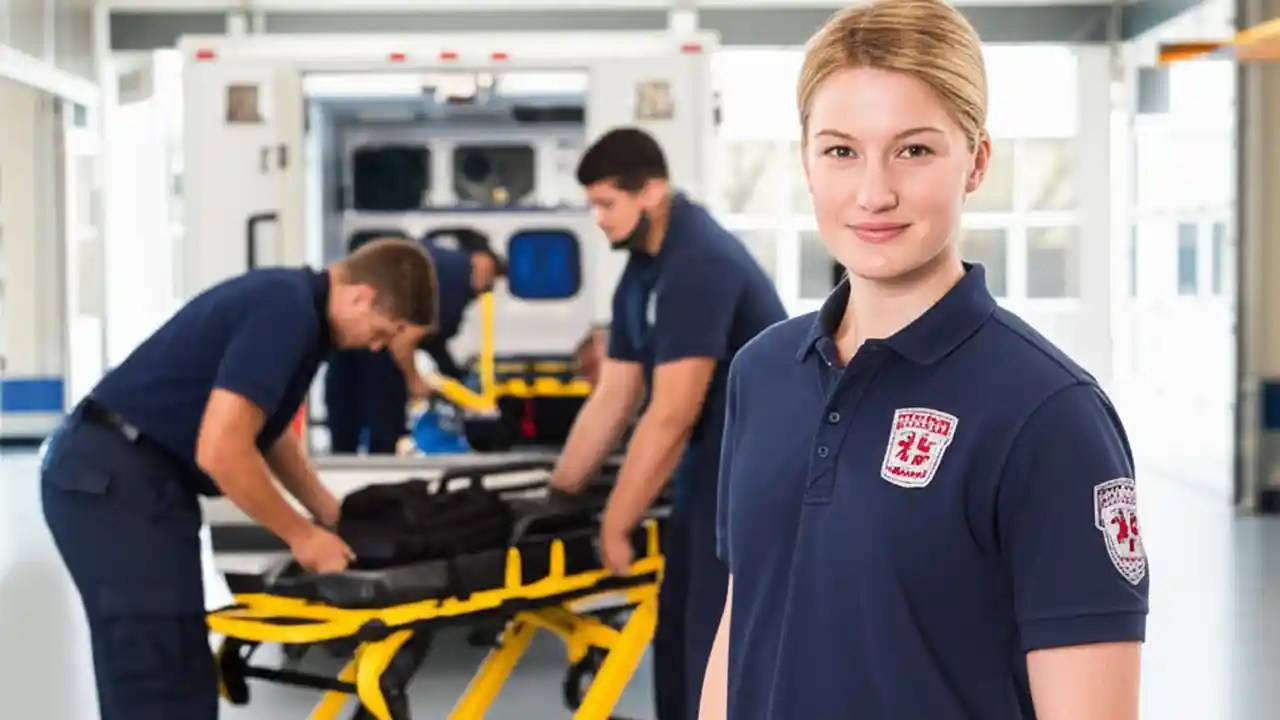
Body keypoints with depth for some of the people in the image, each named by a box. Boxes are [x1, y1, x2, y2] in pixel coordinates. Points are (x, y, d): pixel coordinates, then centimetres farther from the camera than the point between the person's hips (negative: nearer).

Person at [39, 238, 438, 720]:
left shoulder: (292, 300, 13)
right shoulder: (287, 312, -18)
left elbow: (264, 428, 26)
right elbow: (220, 451, -24)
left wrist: (330, 515, 21)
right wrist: (300, 535, -10)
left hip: (124, 477, 10)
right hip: (112, 480, -10)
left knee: (177, 679, 12)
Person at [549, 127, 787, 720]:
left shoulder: (701, 263, -22)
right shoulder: (640, 274, 8)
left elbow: (671, 418, -24)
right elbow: (612, 399, 13)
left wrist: (615, 526, -18)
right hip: (708, 469, 10)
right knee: (678, 632, 15)